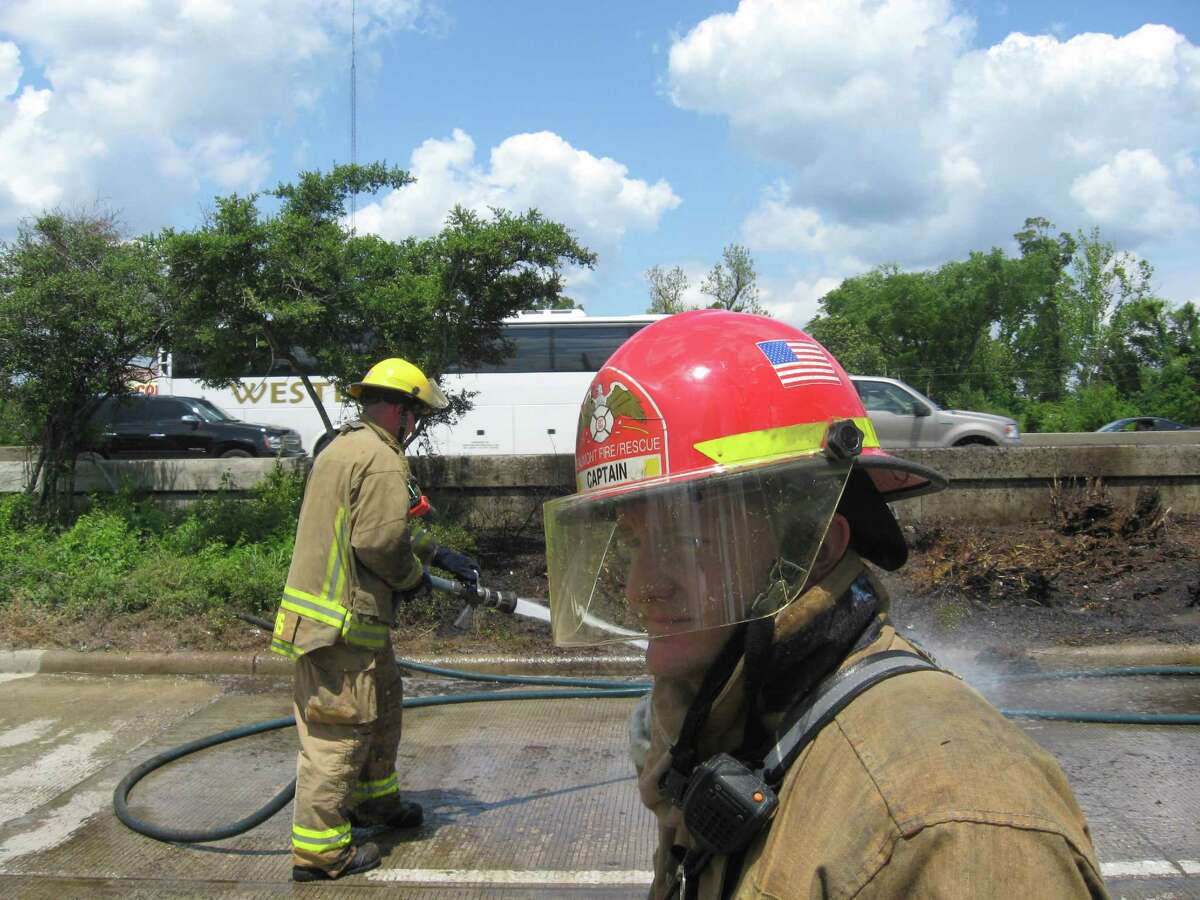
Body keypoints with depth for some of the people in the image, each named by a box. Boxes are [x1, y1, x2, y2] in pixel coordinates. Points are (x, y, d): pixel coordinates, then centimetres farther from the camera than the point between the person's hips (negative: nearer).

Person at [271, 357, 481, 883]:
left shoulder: (341, 448, 18)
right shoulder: (381, 460, -16)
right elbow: (379, 541, -23)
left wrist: (438, 554, 24)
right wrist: (413, 576, -3)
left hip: (317, 609, 11)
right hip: (343, 622, -11)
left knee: (383, 701, 24)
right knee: (340, 727, -3)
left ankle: (374, 799, 40)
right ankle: (318, 850, 5)